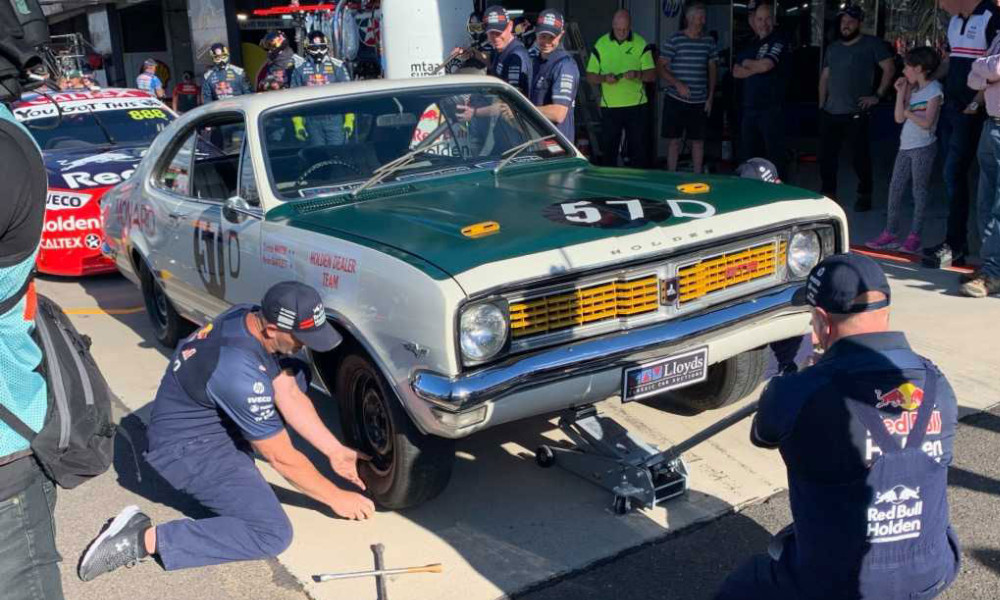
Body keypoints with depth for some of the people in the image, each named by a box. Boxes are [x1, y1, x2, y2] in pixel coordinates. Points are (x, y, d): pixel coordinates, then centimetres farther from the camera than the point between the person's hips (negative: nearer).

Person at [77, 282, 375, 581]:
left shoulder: (251, 317, -10)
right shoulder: (240, 373, -35)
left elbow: (289, 396, 0)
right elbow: (282, 458, -23)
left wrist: (335, 451, -2)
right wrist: (336, 498, -11)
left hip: (212, 418, 9)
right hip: (187, 447, -9)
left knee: (298, 374, 8)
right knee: (273, 533, -19)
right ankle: (146, 538, -13)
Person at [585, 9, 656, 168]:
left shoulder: (641, 44, 3)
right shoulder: (601, 44, 4)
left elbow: (652, 75, 2)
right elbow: (590, 77, 5)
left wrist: (637, 74, -19)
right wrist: (604, 78, -16)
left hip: (637, 105, 0)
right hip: (609, 106, 1)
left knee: (639, 149, 2)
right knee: (608, 150, 6)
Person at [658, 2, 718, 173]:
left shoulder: (709, 41, 8)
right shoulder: (675, 40, -4)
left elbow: (712, 69, 14)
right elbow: (661, 67, -4)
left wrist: (710, 97, 9)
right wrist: (677, 84, -16)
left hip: (700, 102, 3)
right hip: (676, 100, -3)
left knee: (698, 140, 6)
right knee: (674, 140, 2)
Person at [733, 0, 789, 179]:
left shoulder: (778, 41, -4)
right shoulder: (750, 44, 17)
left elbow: (765, 65, -18)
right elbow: (736, 72, 10)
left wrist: (746, 63, 1)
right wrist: (757, 68, -6)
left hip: (771, 108, -7)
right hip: (749, 108, 7)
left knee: (775, 156, -5)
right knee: (747, 157, 12)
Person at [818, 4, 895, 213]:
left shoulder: (872, 44, -2)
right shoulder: (833, 48, 16)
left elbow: (889, 68, -6)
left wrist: (878, 96, -11)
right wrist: (822, 104, 12)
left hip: (857, 113, -5)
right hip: (830, 113, 5)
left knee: (861, 156, 2)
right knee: (826, 155, 6)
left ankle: (865, 195, 14)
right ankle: (828, 193, 17)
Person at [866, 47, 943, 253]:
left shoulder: (934, 89, -7)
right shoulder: (912, 89, 15)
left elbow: (927, 122, -16)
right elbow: (899, 118, 6)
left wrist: (909, 113, -3)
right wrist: (901, 92, 4)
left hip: (923, 147, -8)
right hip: (906, 146, 8)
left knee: (919, 190, -2)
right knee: (895, 188, 5)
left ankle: (914, 236, 1)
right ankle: (890, 233, 10)